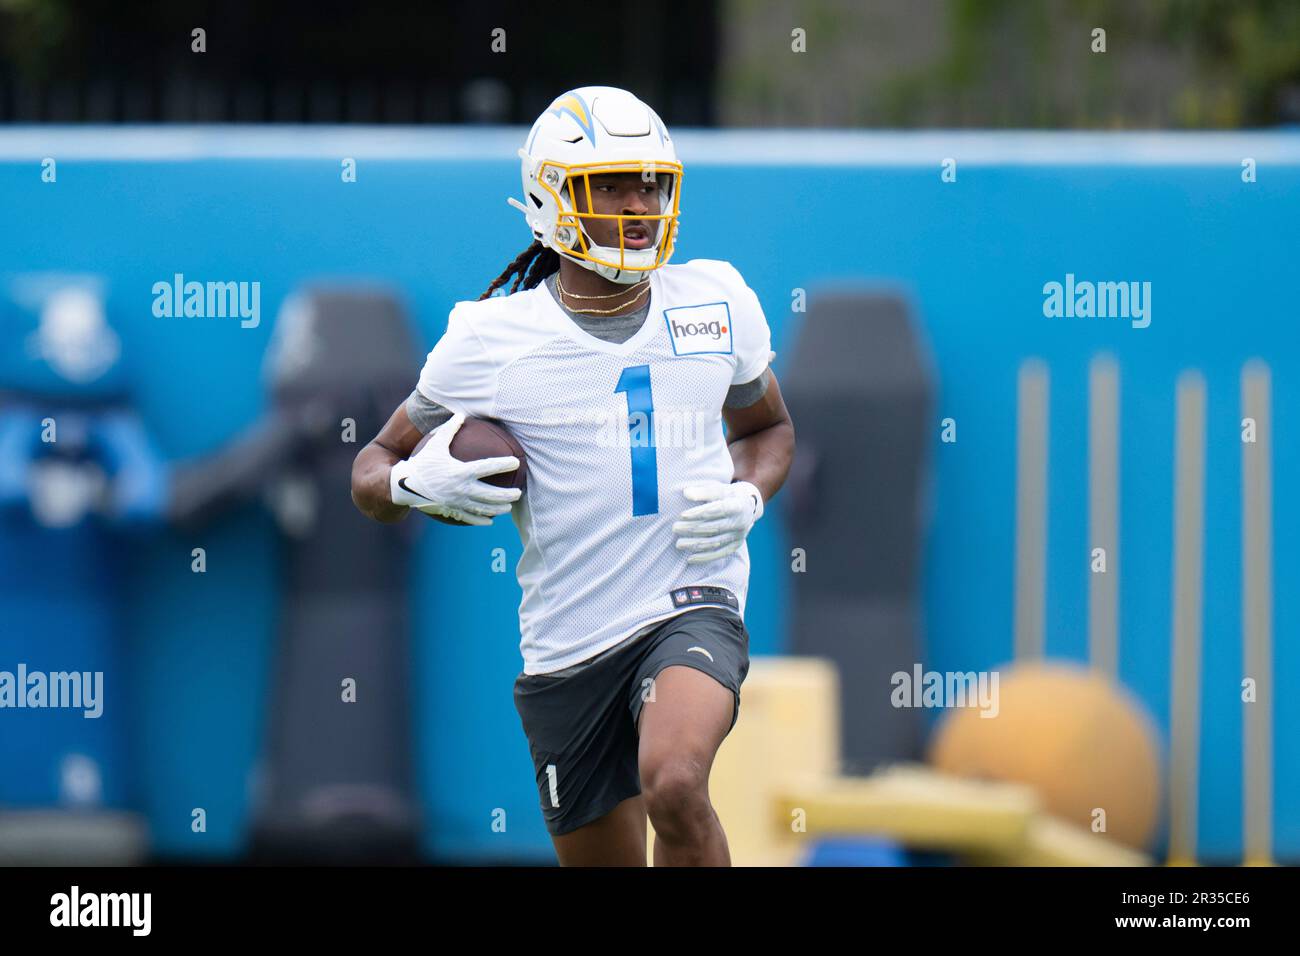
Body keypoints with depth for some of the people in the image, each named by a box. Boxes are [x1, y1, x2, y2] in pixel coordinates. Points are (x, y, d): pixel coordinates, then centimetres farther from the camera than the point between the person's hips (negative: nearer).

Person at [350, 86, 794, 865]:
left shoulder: (718, 301, 3)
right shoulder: (489, 340, -3)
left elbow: (766, 428, 22)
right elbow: (374, 469, 7)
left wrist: (748, 498, -1)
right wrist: (416, 484, -17)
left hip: (692, 605, -1)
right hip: (567, 645, 1)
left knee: (674, 786, -31)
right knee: (603, 859, 8)